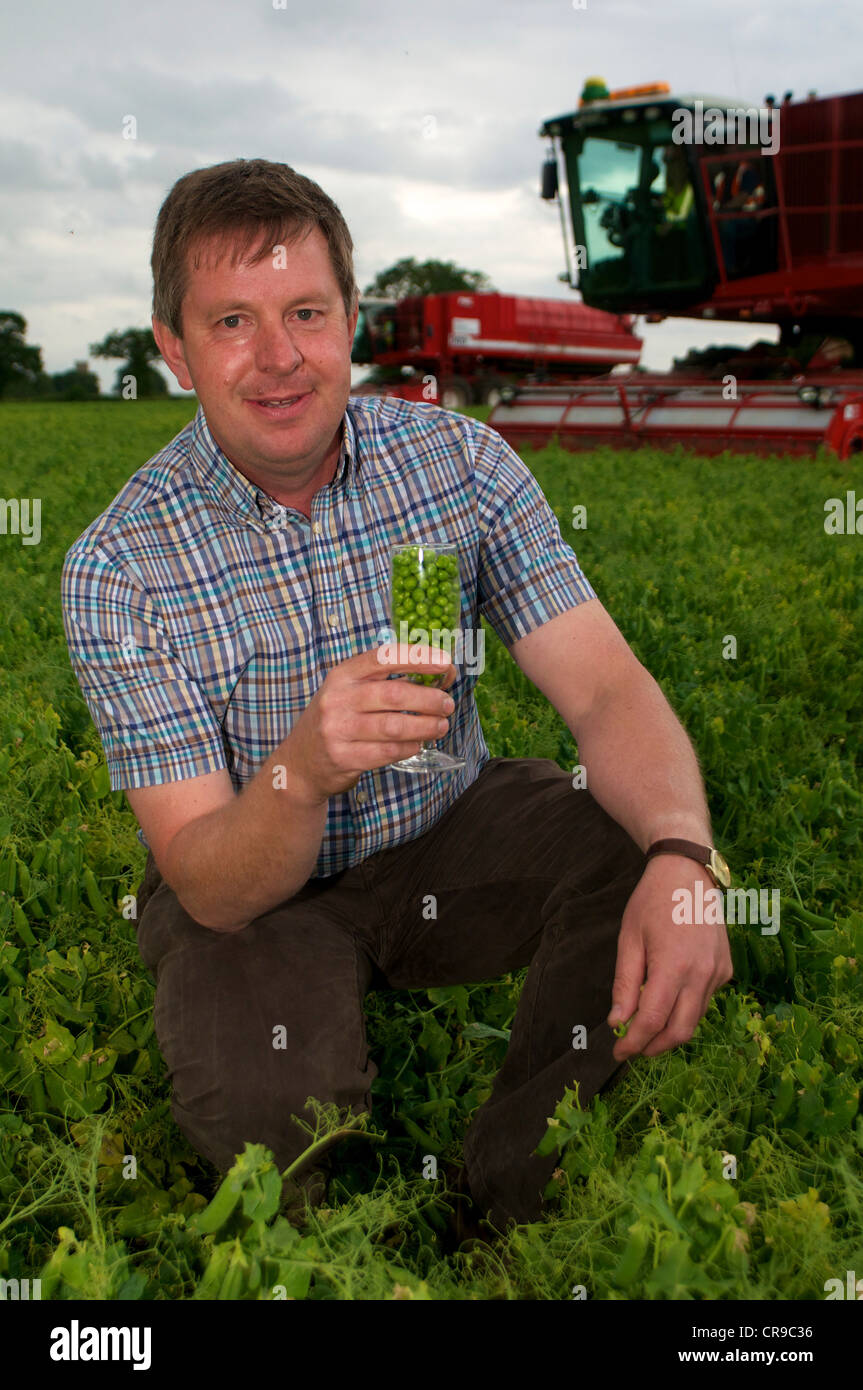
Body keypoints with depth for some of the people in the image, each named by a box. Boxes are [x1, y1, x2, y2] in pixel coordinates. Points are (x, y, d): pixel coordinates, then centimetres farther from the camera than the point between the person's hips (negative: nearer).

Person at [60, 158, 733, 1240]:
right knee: (265, 1099, -32)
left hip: (449, 834, 3)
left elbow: (605, 687, -18)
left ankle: (513, 1189, -2)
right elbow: (210, 886, -22)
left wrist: (683, 855, -40)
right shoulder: (118, 567, -19)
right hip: (251, 888, -2)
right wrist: (302, 771, -46)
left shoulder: (460, 460, -12)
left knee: (637, 842, -23)